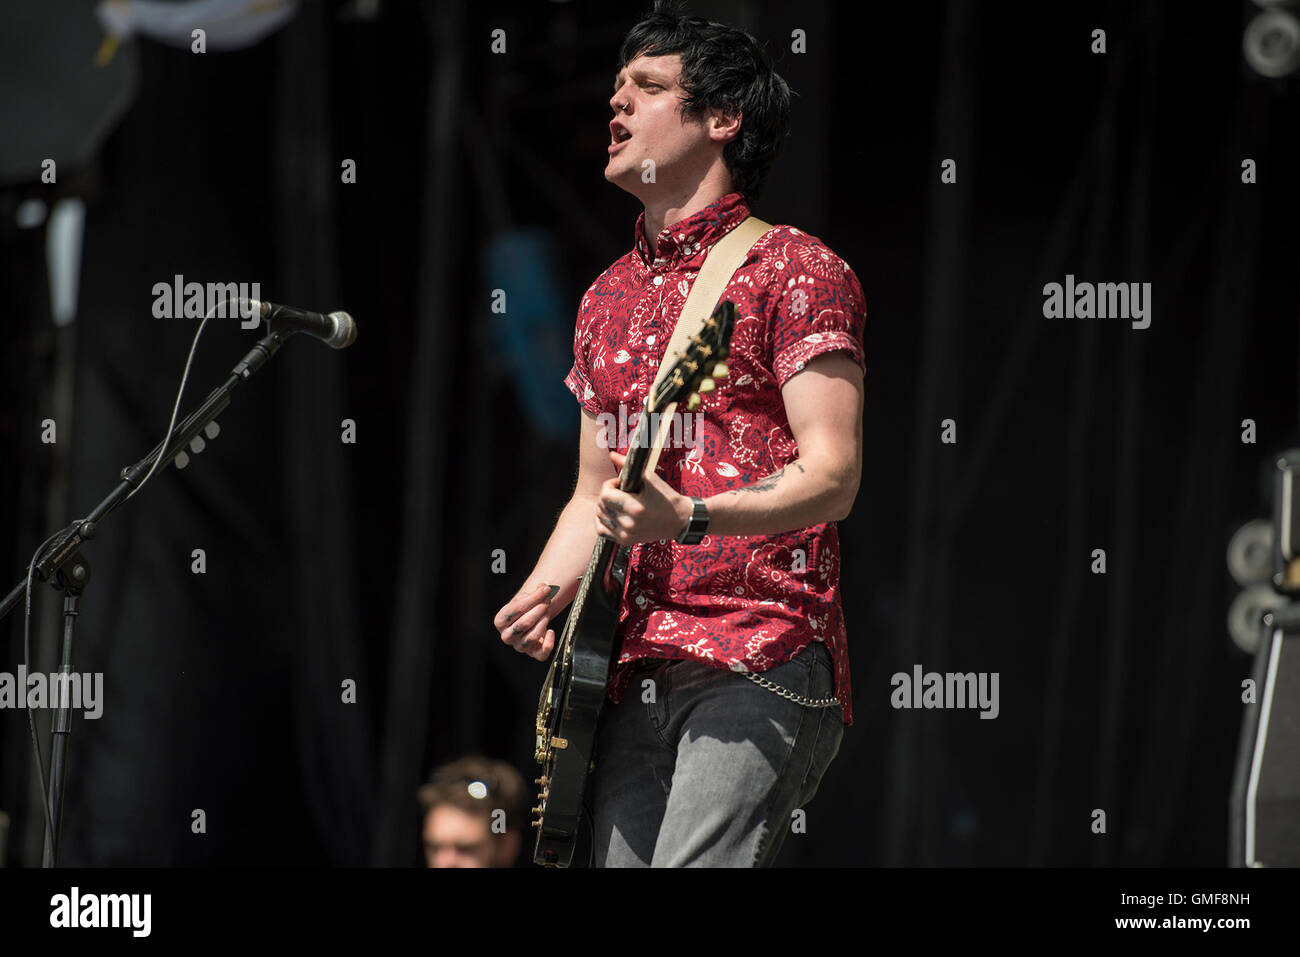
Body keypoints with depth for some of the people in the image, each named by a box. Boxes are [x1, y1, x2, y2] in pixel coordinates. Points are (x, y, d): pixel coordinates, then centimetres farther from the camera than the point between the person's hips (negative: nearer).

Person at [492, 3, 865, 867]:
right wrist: (546, 593, 5)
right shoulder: (610, 297, 21)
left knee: (696, 861, -23)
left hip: (760, 664, -7)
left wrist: (690, 518, -26)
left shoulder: (793, 270, -1)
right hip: (631, 677, 7)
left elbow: (833, 476, -10)